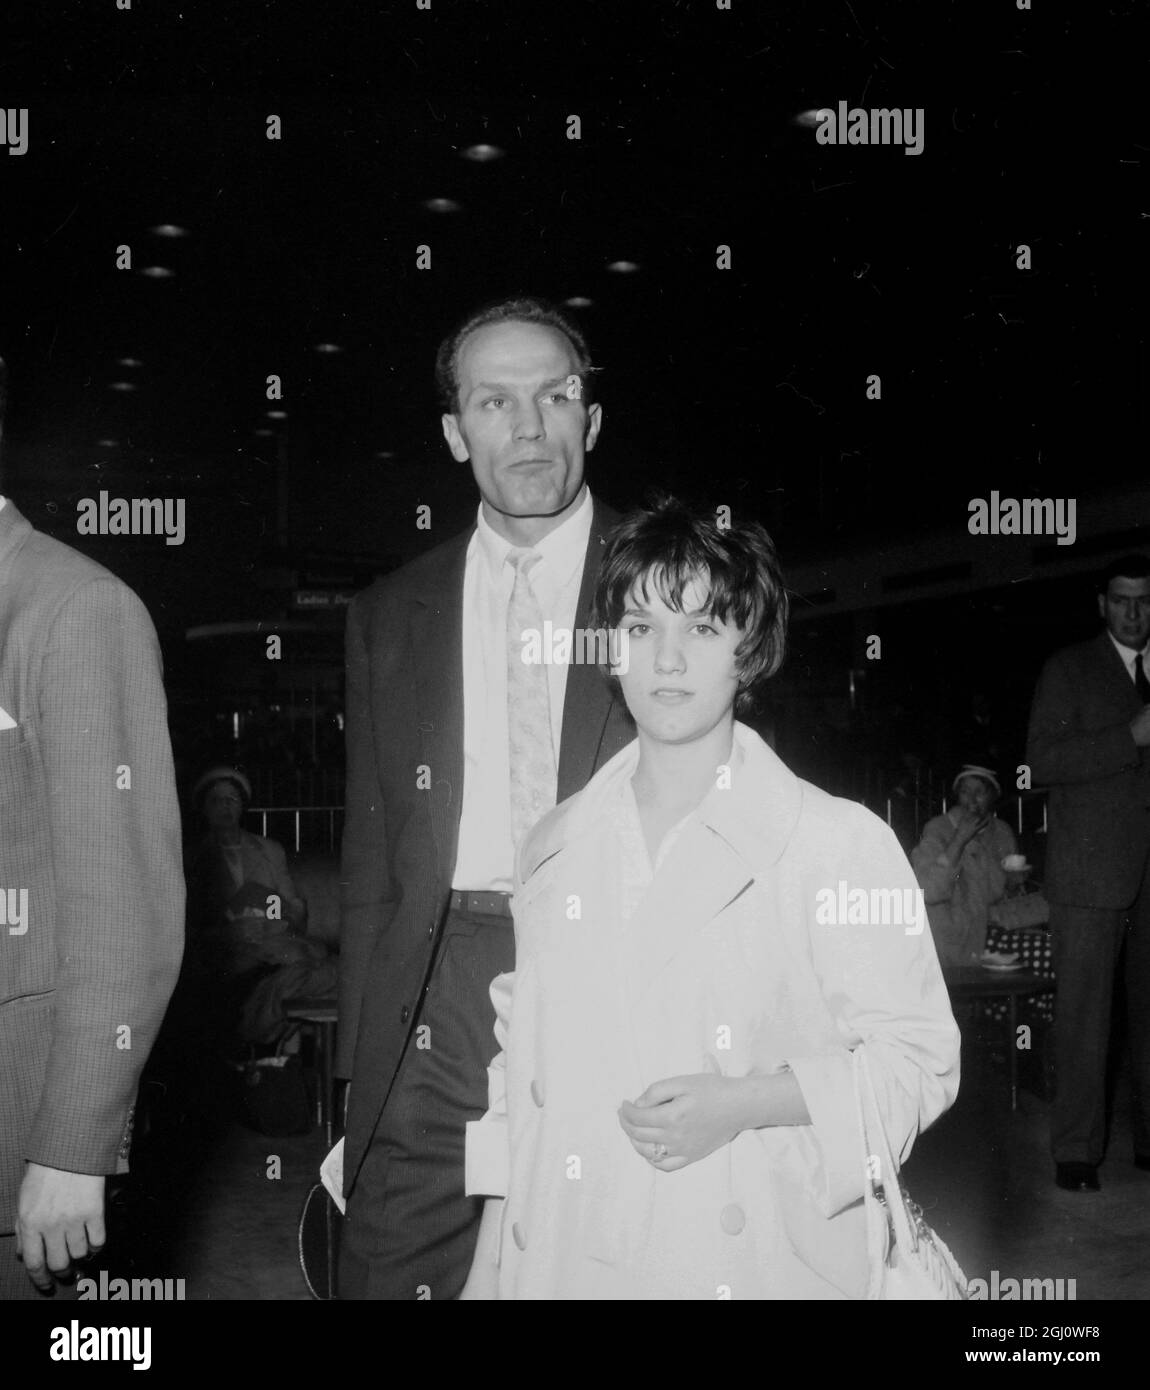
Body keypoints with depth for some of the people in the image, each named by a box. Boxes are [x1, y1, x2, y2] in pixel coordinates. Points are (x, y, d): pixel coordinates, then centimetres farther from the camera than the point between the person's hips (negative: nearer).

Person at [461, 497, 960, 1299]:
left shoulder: (840, 843, -9)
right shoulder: (555, 847, 4)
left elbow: (919, 1060, -6)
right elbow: (519, 1076, 9)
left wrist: (745, 1103, -18)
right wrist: (488, 1264, 9)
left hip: (754, 1264, -3)